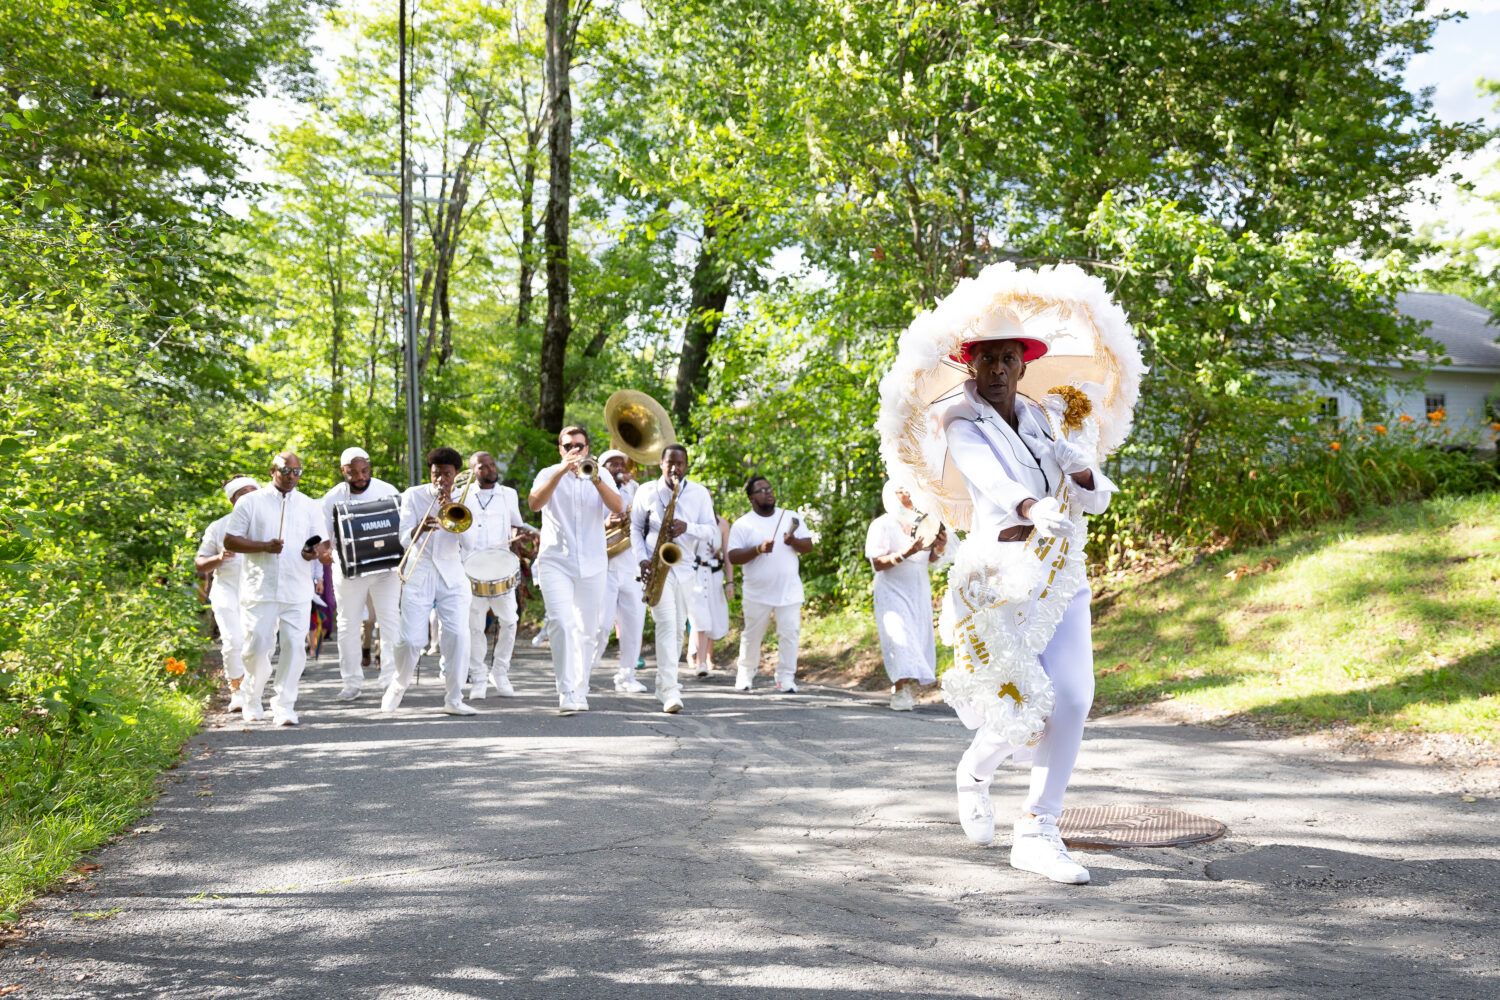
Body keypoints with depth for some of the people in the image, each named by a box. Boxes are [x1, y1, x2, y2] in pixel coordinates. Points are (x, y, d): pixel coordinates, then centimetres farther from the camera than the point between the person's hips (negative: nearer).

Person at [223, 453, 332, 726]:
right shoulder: (251, 502, 4)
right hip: (260, 590, -2)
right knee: (256, 647, 0)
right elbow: (229, 541, 1)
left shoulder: (310, 506, 12)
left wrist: (315, 552, -12)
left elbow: (318, 543, 13)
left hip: (297, 591, 2)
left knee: (295, 647, -4)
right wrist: (264, 546, -14)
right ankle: (252, 703, 22)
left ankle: (284, 707, 3)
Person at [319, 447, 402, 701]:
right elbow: (324, 538, 1)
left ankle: (391, 679, 2)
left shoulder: (387, 491, -2)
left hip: (385, 568, -1)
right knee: (348, 626, 5)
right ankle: (352, 682, 14)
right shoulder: (332, 499, -2)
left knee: (390, 622, -5)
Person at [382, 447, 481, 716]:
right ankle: (398, 686, 23)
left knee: (458, 635, -13)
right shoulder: (413, 496, 2)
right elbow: (405, 540, -5)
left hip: (452, 575, 1)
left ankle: (454, 699, -2)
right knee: (410, 639, -6)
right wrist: (420, 527, -27)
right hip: (419, 574, -1)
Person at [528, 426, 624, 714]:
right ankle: (566, 694, -21)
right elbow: (534, 503, -15)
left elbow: (618, 507, -9)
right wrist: (561, 471, -24)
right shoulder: (549, 474, 5)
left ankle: (580, 692, 19)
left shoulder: (601, 475, 10)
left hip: (592, 565, 3)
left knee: (587, 631, 7)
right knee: (561, 624, -18)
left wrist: (594, 478, -23)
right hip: (555, 562, -2)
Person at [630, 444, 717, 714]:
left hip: (685, 568, 3)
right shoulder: (646, 491, 3)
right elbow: (635, 527, 8)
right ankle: (670, 693, -23)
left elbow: (712, 530, 0)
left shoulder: (699, 493, 4)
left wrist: (687, 527, -20)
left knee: (678, 628, 12)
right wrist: (642, 559, -7)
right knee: (666, 624, -17)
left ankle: (665, 685, 28)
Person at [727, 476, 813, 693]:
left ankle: (786, 679, 6)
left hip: (789, 592, 2)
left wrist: (793, 541, -15)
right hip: (757, 593, -1)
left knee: (789, 634, -2)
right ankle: (745, 675, 25)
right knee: (752, 635, 9)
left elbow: (808, 546, 6)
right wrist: (758, 549, -22)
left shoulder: (790, 518, 7)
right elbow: (733, 557, -9)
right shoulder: (742, 525, -1)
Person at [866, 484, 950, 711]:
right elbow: (877, 564, -14)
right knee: (899, 637, -17)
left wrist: (940, 547, -14)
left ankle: (907, 687, 15)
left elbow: (932, 560, 9)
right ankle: (900, 692, -22)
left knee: (919, 639, 4)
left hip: (919, 591, 5)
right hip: (892, 591, -5)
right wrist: (906, 553, -28)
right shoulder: (881, 525, -7)